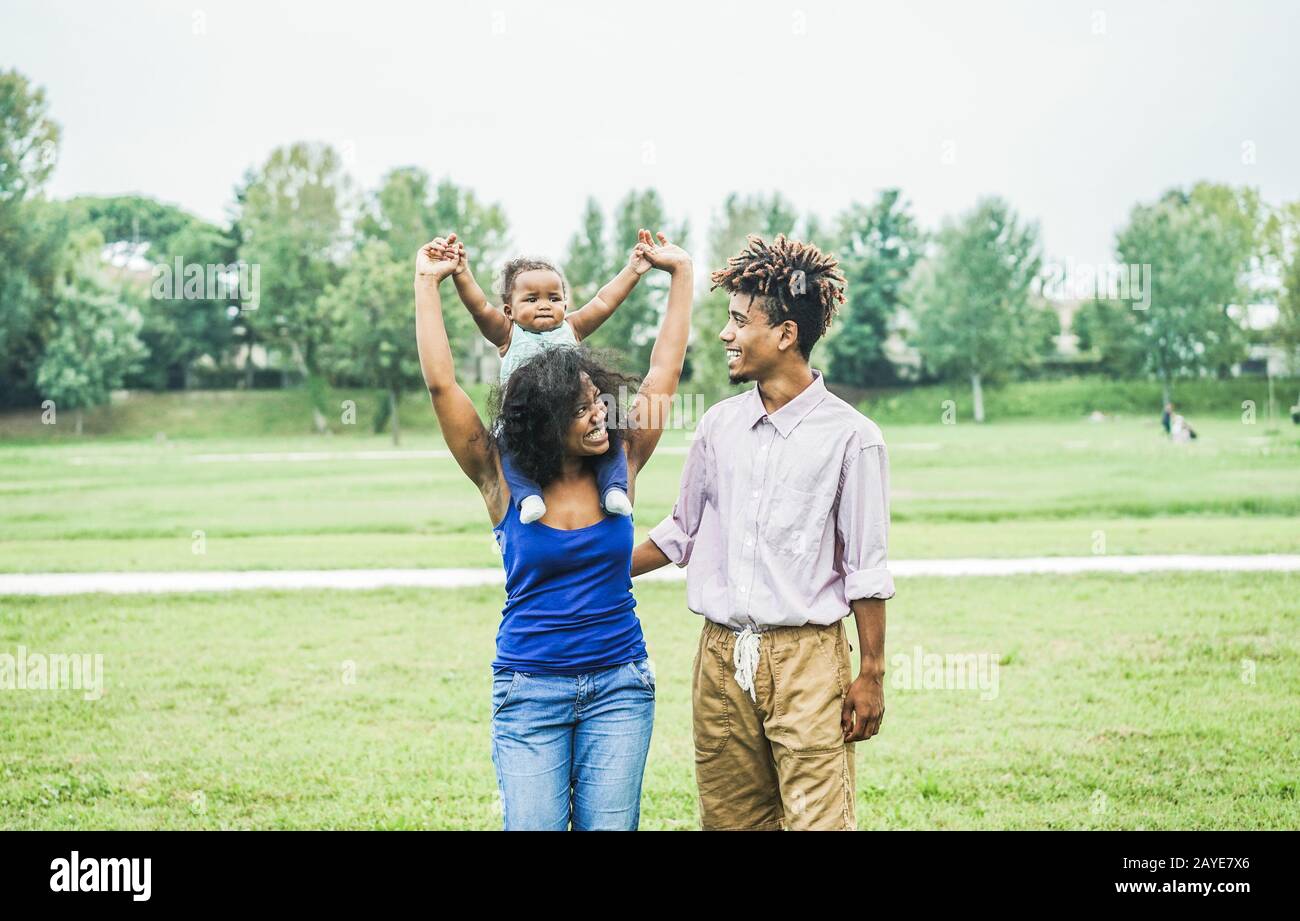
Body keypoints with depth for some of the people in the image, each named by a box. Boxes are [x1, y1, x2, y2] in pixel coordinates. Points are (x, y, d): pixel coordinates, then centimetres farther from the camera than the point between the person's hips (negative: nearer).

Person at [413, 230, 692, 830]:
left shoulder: (620, 469, 2)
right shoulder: (505, 482, -4)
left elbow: (664, 372, 3)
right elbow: (441, 383, -10)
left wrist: (680, 273, 4)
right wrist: (427, 283, -8)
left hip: (619, 687, 2)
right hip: (529, 690, -2)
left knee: (609, 825, 1)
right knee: (532, 825, -6)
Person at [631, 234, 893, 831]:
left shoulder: (849, 436, -4)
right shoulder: (719, 426, 10)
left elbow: (866, 569, -3)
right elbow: (682, 532, 20)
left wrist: (871, 675, -3)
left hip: (806, 658, -5)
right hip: (721, 656, 5)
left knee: (818, 819, -9)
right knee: (729, 820, 9)